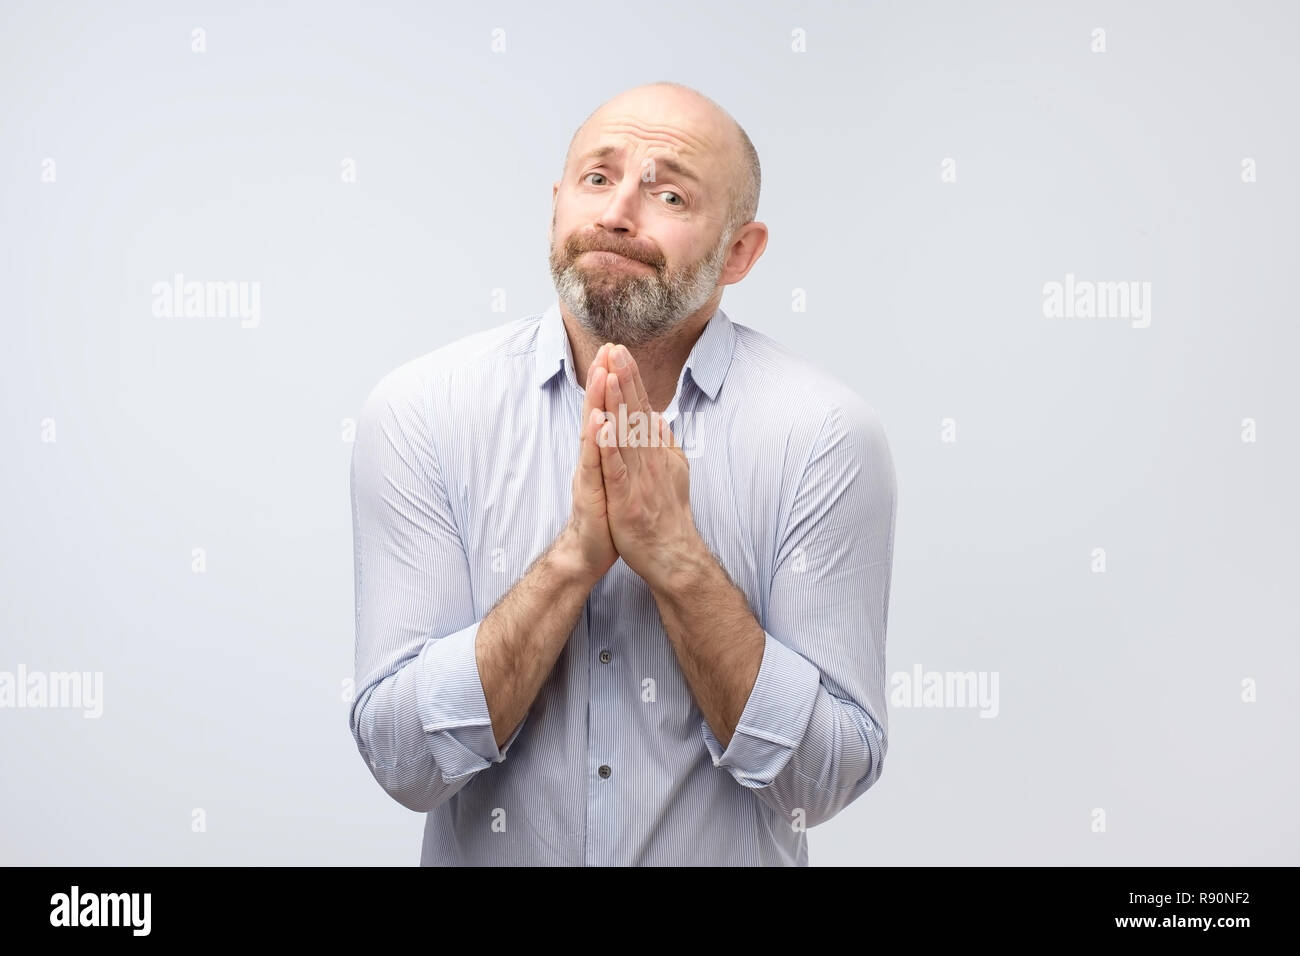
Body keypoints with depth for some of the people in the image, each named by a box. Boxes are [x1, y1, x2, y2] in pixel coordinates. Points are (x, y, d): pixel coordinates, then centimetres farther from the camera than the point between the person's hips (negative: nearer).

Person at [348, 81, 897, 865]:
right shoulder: (418, 411, -11)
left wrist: (678, 558, -24)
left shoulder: (827, 435, -13)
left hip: (734, 852, 0)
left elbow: (820, 782, -14)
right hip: (487, 855, 1)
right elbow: (404, 761, -15)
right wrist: (576, 553, -25)